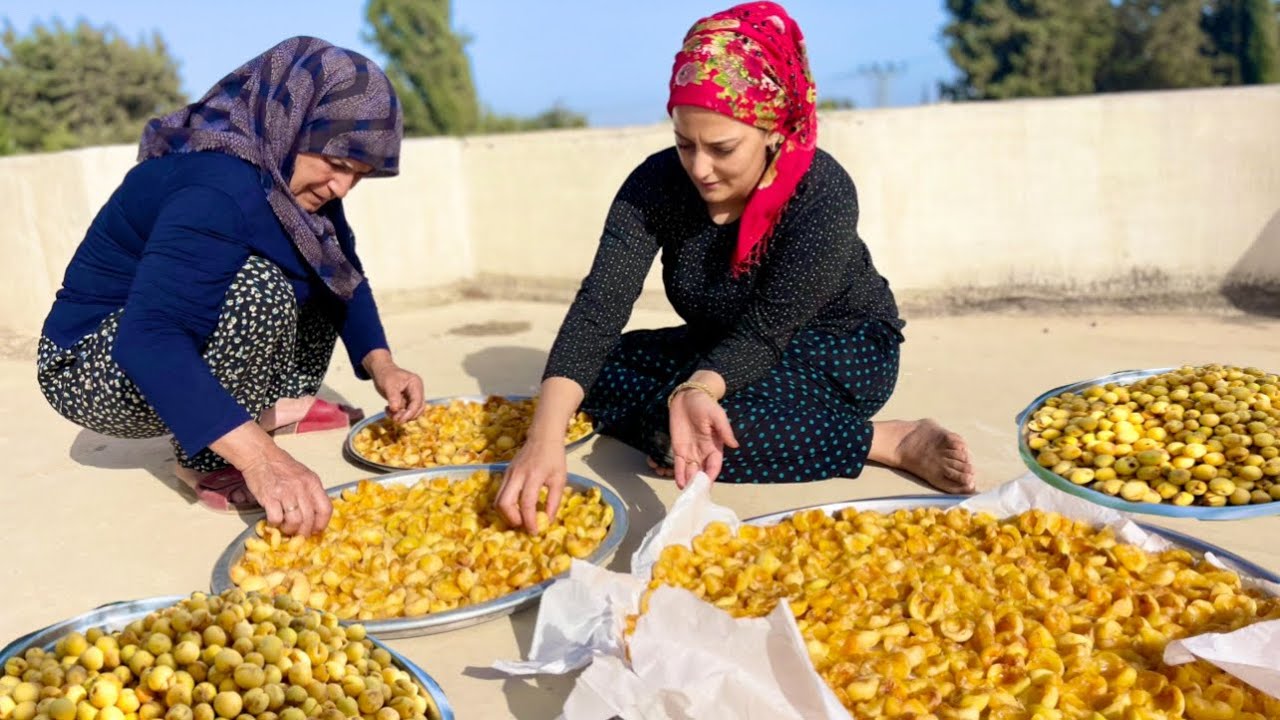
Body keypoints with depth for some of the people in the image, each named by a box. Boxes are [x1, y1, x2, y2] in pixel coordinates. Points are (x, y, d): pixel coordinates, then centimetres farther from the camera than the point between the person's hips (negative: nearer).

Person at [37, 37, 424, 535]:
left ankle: (278, 405, 4)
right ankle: (204, 461, -16)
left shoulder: (296, 175, -6)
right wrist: (259, 457, -51)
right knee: (259, 289, -33)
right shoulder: (218, 189, -32)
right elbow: (148, 339, -42)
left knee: (323, 264, 1)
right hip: (93, 369, -8)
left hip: (193, 339, 8)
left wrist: (379, 363, -15)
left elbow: (344, 275, 3)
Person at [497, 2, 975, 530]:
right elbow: (599, 306, -28)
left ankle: (892, 442, -19)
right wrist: (545, 437, -41)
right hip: (723, 347, 6)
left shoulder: (823, 195, -28)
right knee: (591, 373, -10)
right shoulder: (656, 184, -17)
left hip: (841, 350, -6)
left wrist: (696, 390, -49)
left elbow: (764, 333, -27)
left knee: (682, 430, -31)